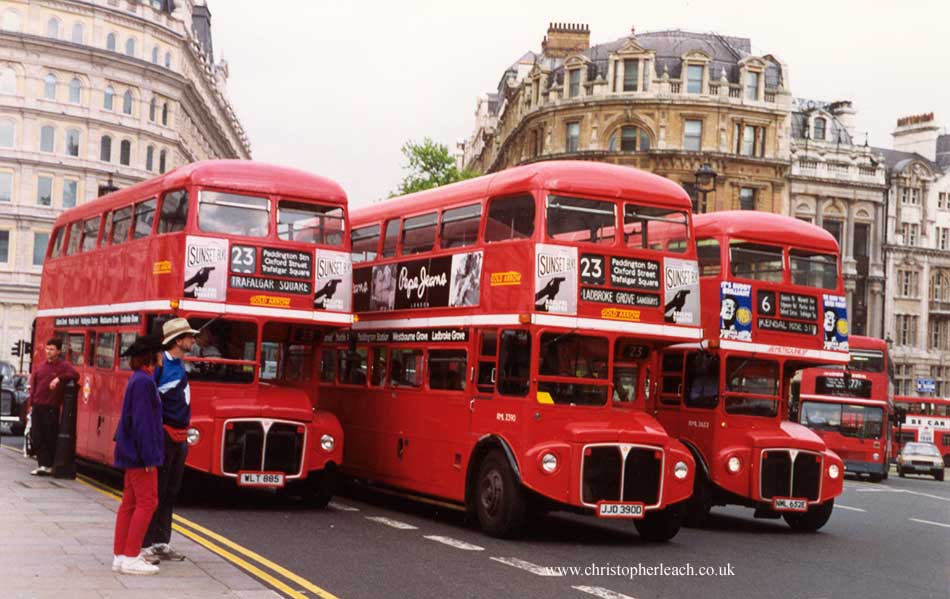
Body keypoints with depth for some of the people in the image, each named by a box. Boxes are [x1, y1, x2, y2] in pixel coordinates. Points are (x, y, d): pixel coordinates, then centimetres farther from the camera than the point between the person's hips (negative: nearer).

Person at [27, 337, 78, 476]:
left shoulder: (63, 365, -2)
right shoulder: (40, 367, 14)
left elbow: (75, 375, -19)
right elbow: (33, 386, 17)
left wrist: (59, 378, -30)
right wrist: (31, 404, 11)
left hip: (52, 408, -5)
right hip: (37, 406, 5)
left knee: (50, 437, -1)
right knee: (36, 437, 2)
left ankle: (47, 465, 6)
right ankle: (44, 465, 6)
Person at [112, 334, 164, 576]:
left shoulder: (138, 380, 13)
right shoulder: (143, 381, -16)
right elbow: (142, 421, -21)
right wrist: (150, 457, -20)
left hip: (132, 453, 10)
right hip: (140, 453, -10)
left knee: (130, 503, 12)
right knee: (147, 502, -6)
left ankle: (120, 555, 16)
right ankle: (130, 557, -5)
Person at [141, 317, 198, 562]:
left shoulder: (180, 366, 13)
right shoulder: (159, 363, -13)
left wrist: (185, 435, 17)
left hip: (179, 438, 9)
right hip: (162, 435, -9)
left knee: (171, 493, 13)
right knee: (155, 492, -3)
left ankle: (161, 542, 22)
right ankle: (144, 545, 3)